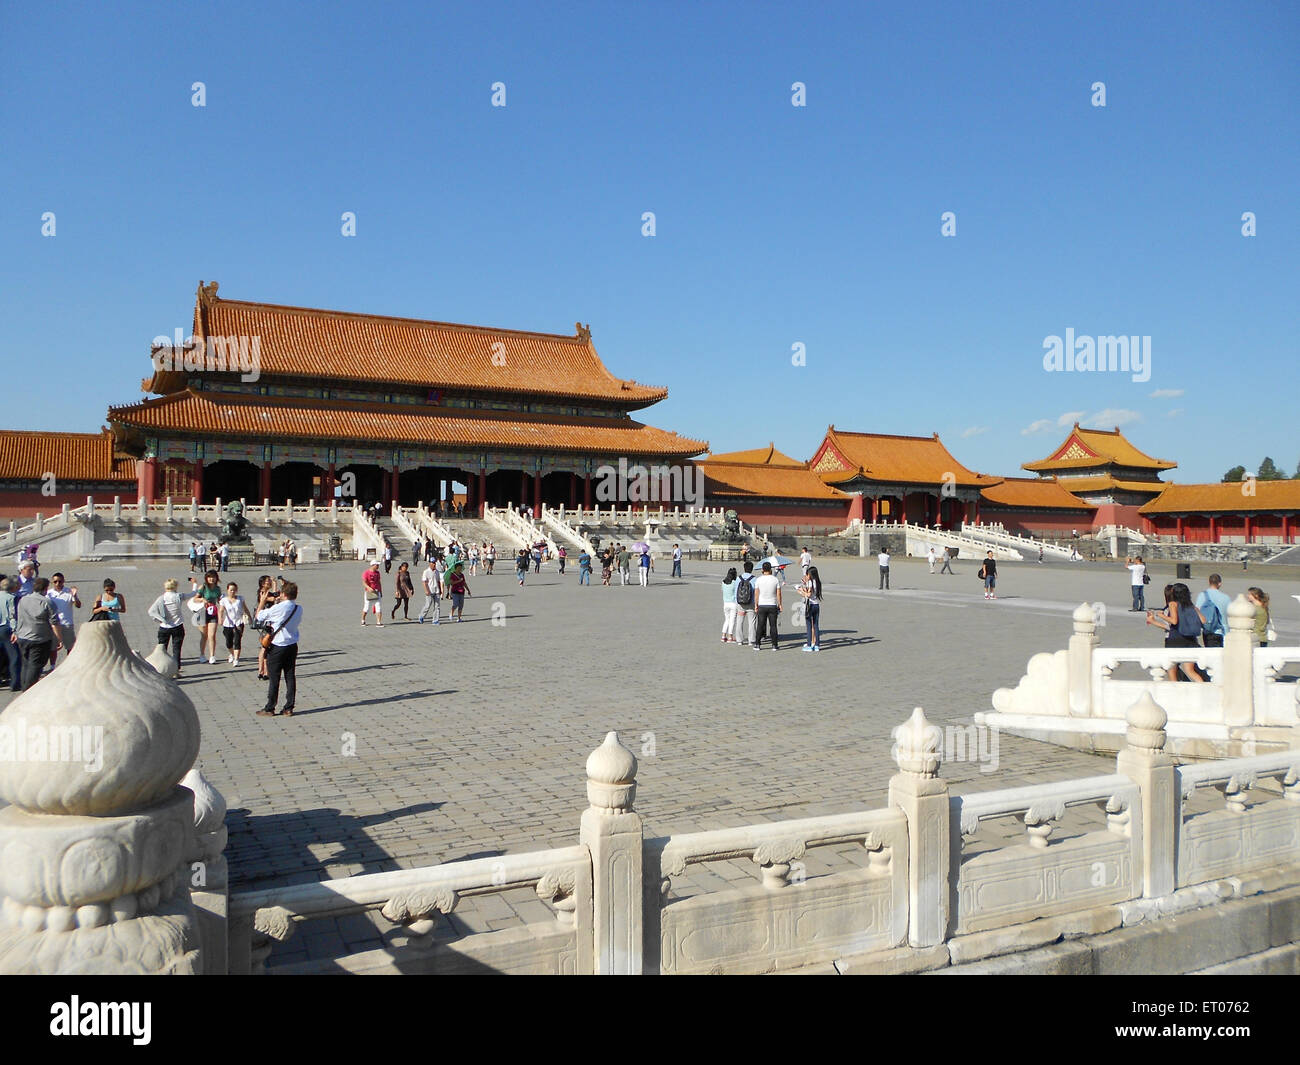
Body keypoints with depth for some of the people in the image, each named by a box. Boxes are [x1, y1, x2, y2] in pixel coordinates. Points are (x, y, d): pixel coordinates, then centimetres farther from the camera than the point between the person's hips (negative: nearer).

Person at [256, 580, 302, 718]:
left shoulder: (279, 608, -18)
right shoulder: (299, 609, 1)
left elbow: (259, 616, -9)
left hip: (277, 647, -5)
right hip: (292, 646, 5)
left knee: (274, 678, 3)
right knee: (290, 677, 7)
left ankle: (269, 709, 10)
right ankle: (288, 708, 9)